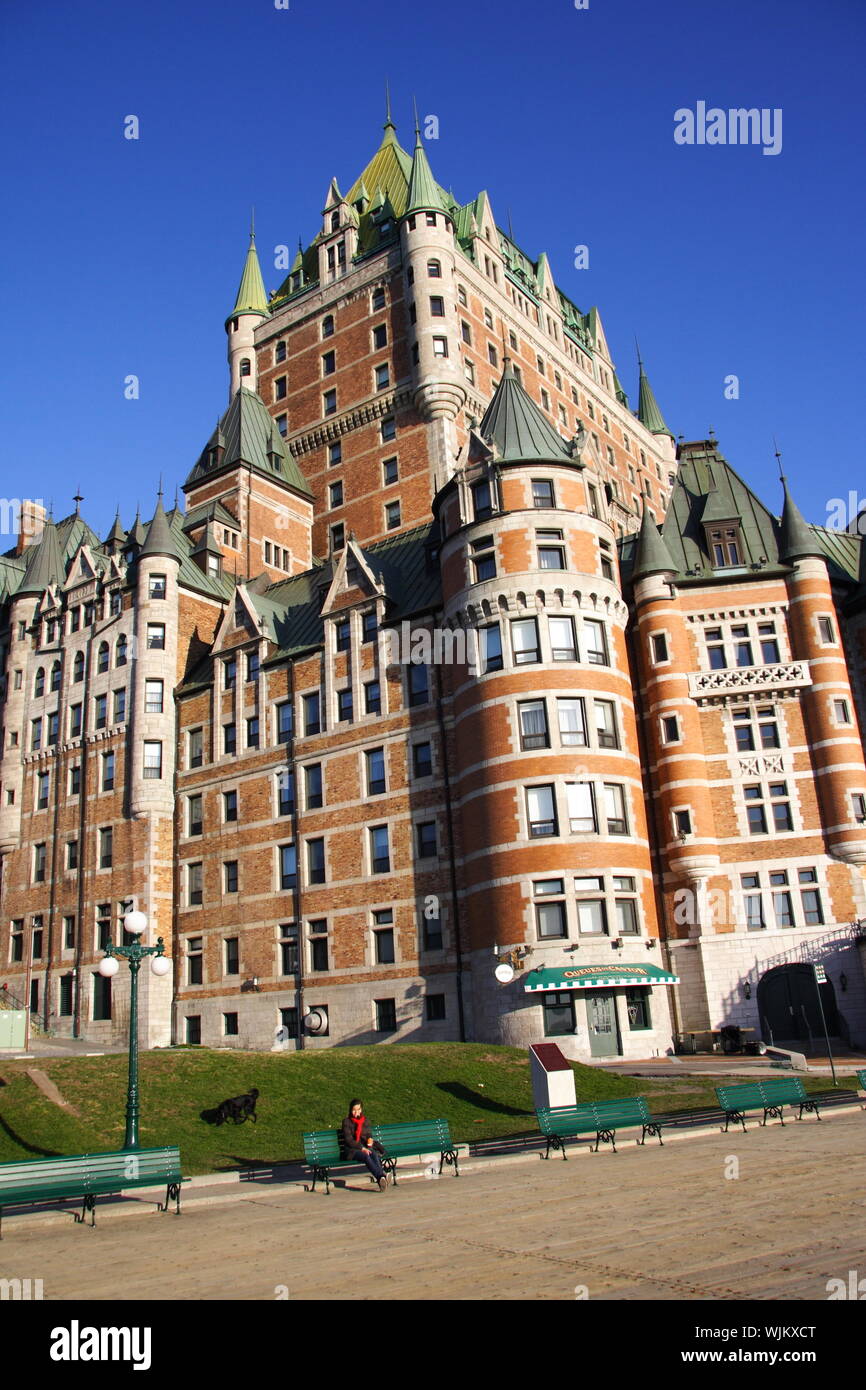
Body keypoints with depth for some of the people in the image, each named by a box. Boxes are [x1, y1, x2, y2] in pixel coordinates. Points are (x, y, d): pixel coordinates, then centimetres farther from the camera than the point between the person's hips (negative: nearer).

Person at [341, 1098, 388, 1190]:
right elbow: (348, 1140, -7)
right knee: (366, 1156, -36)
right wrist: (361, 1148, -17)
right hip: (352, 1149, -4)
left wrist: (370, 1139, -6)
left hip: (365, 1147, 4)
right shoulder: (347, 1121, 1)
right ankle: (381, 1177, -53)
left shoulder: (365, 1120, 16)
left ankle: (381, 1178, -53)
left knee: (374, 1154, -32)